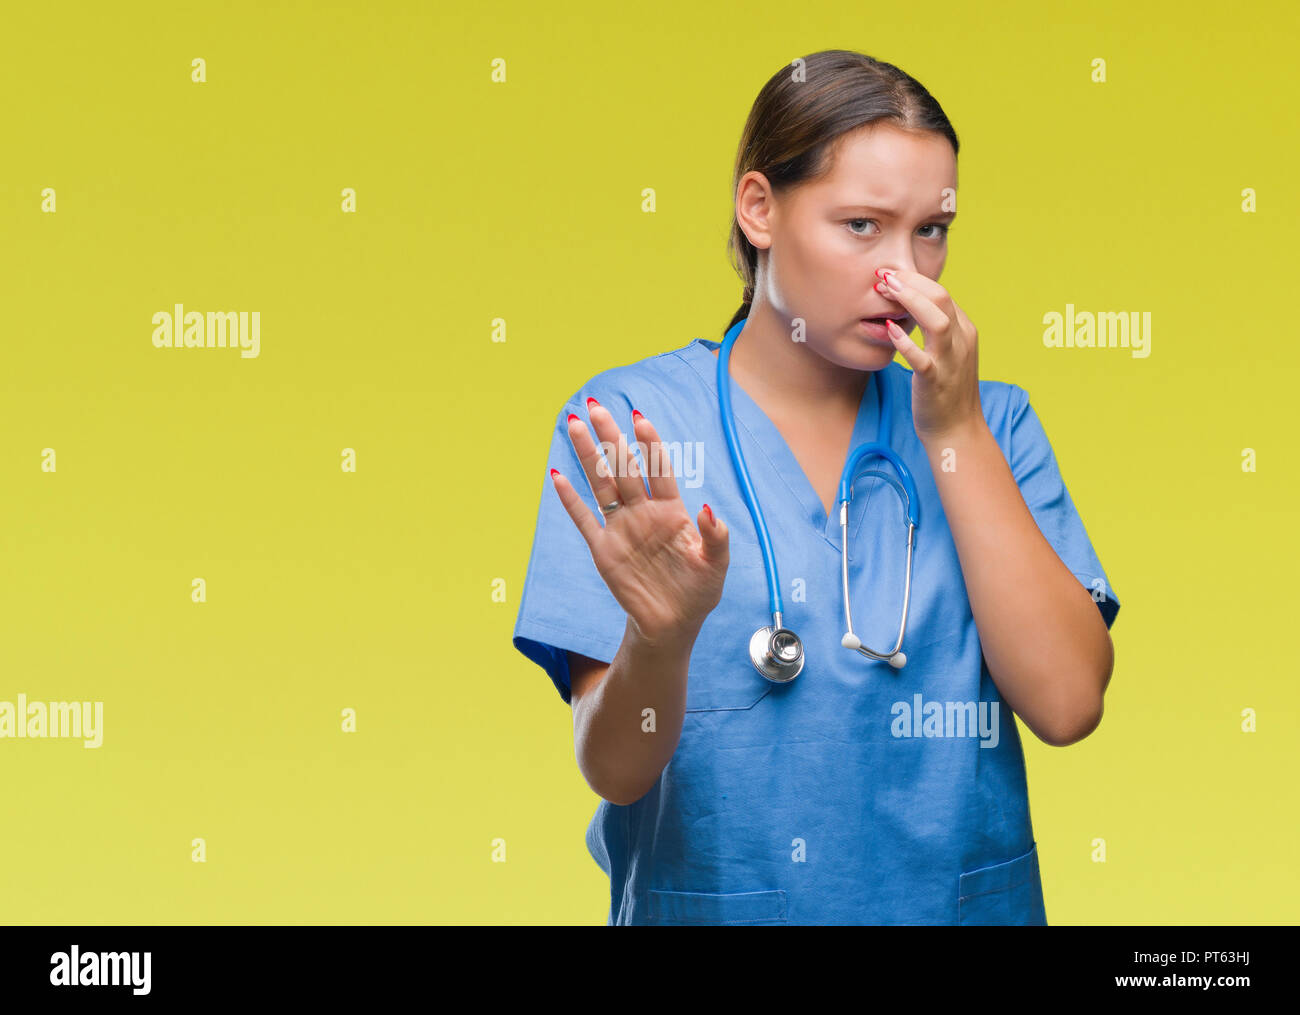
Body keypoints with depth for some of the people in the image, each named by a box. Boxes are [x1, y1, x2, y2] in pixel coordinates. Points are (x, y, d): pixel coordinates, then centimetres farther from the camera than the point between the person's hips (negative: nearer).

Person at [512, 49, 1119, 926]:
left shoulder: (985, 424, 0)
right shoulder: (627, 422, -9)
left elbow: (1067, 703, -13)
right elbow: (616, 771, -14)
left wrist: (953, 432, -14)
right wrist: (659, 636, -34)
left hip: (960, 898, 2)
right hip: (708, 900, -2)